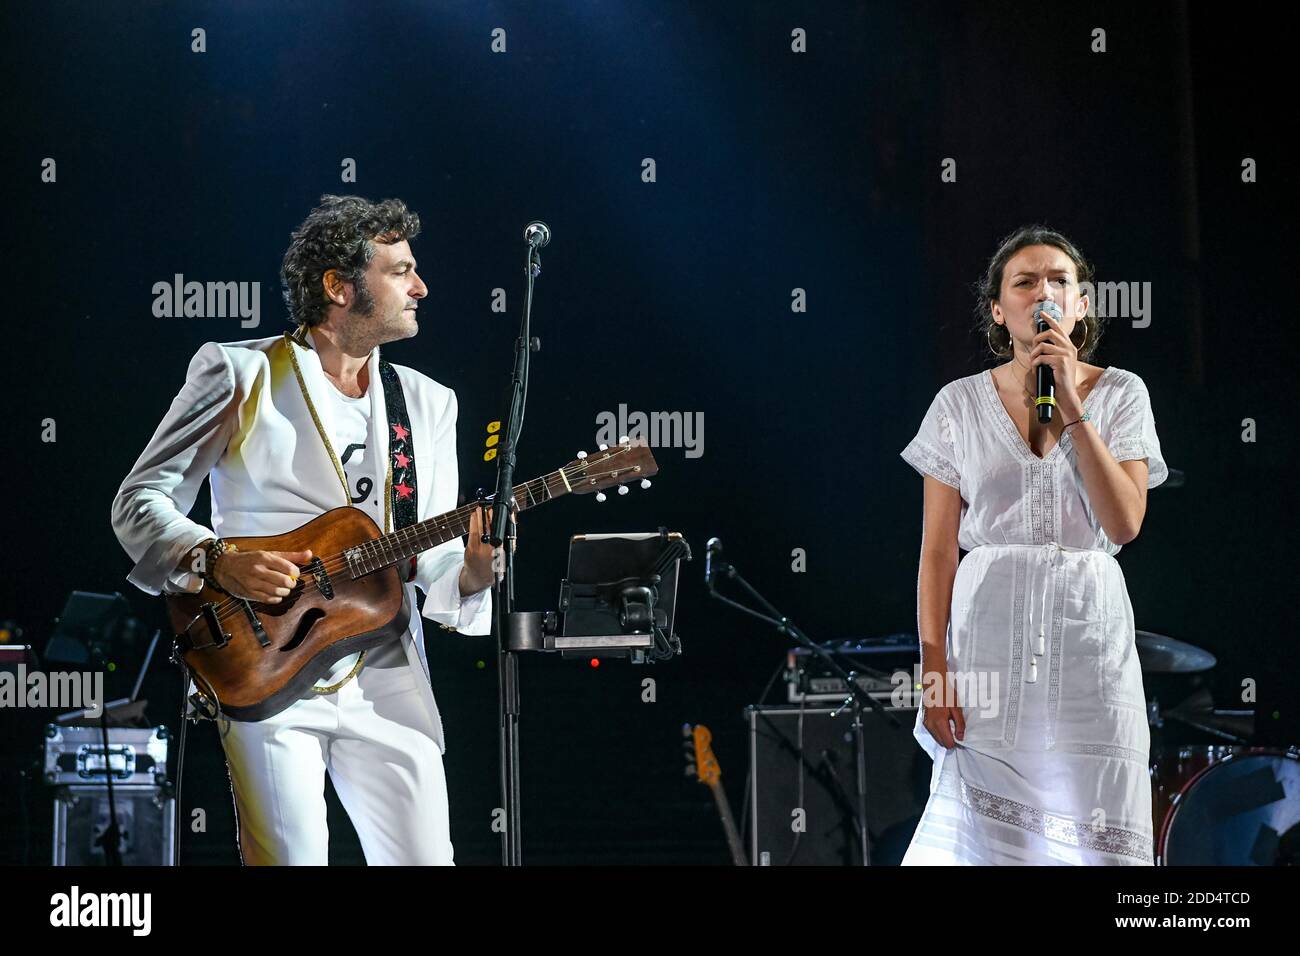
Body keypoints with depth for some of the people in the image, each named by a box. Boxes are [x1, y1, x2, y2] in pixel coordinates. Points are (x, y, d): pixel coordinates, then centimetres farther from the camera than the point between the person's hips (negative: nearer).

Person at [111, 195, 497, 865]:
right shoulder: (239, 374, 2)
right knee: (291, 859, -13)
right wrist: (215, 561, -15)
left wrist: (469, 573, -9)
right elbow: (138, 502, 2)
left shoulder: (428, 403, 16)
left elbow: (429, 563, 13)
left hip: (388, 679, 4)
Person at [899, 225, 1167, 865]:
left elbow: (1124, 523, -8)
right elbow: (938, 548, 3)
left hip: (1089, 627, 0)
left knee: (1091, 835, -3)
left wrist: (1073, 407, -12)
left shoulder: (1121, 394, 5)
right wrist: (933, 667, -5)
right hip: (989, 626, 0)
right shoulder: (961, 403, 5)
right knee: (981, 830, -2)